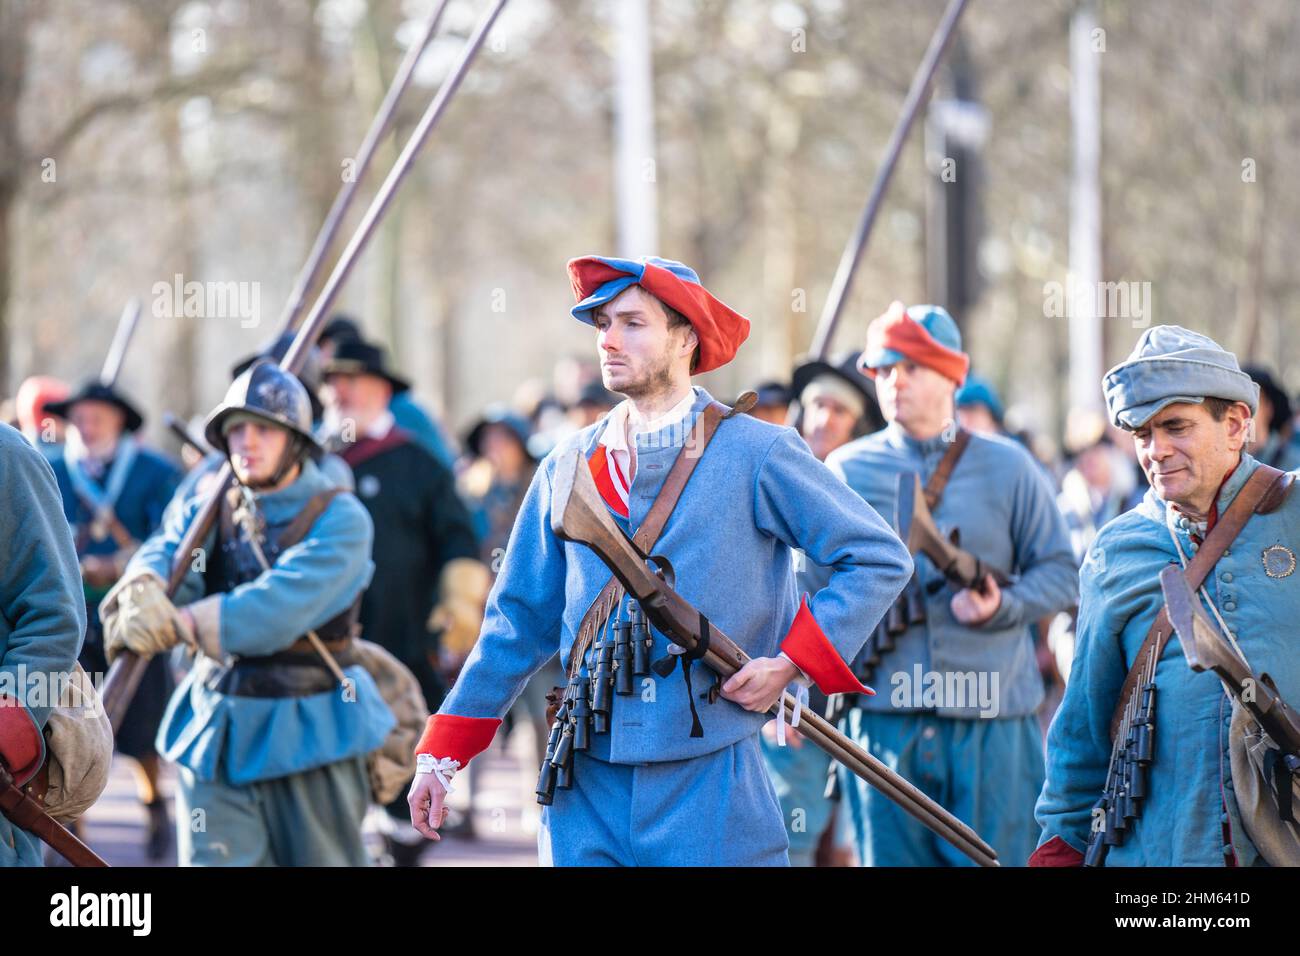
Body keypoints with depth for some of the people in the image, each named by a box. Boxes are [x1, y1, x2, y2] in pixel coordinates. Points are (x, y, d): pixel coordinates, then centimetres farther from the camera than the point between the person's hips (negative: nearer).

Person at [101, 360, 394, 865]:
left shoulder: (340, 519, -9)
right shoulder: (207, 512, 9)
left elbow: (280, 607, -23)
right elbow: (165, 555, -11)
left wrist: (180, 623, -29)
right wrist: (142, 589, -36)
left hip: (309, 734, -4)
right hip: (216, 731, 4)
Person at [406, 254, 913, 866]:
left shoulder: (757, 454, -2)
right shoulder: (568, 467, 10)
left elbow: (879, 559, -1)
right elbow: (521, 619, 14)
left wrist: (789, 664, -9)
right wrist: (442, 755, 9)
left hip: (706, 780, -3)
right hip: (586, 787, 4)